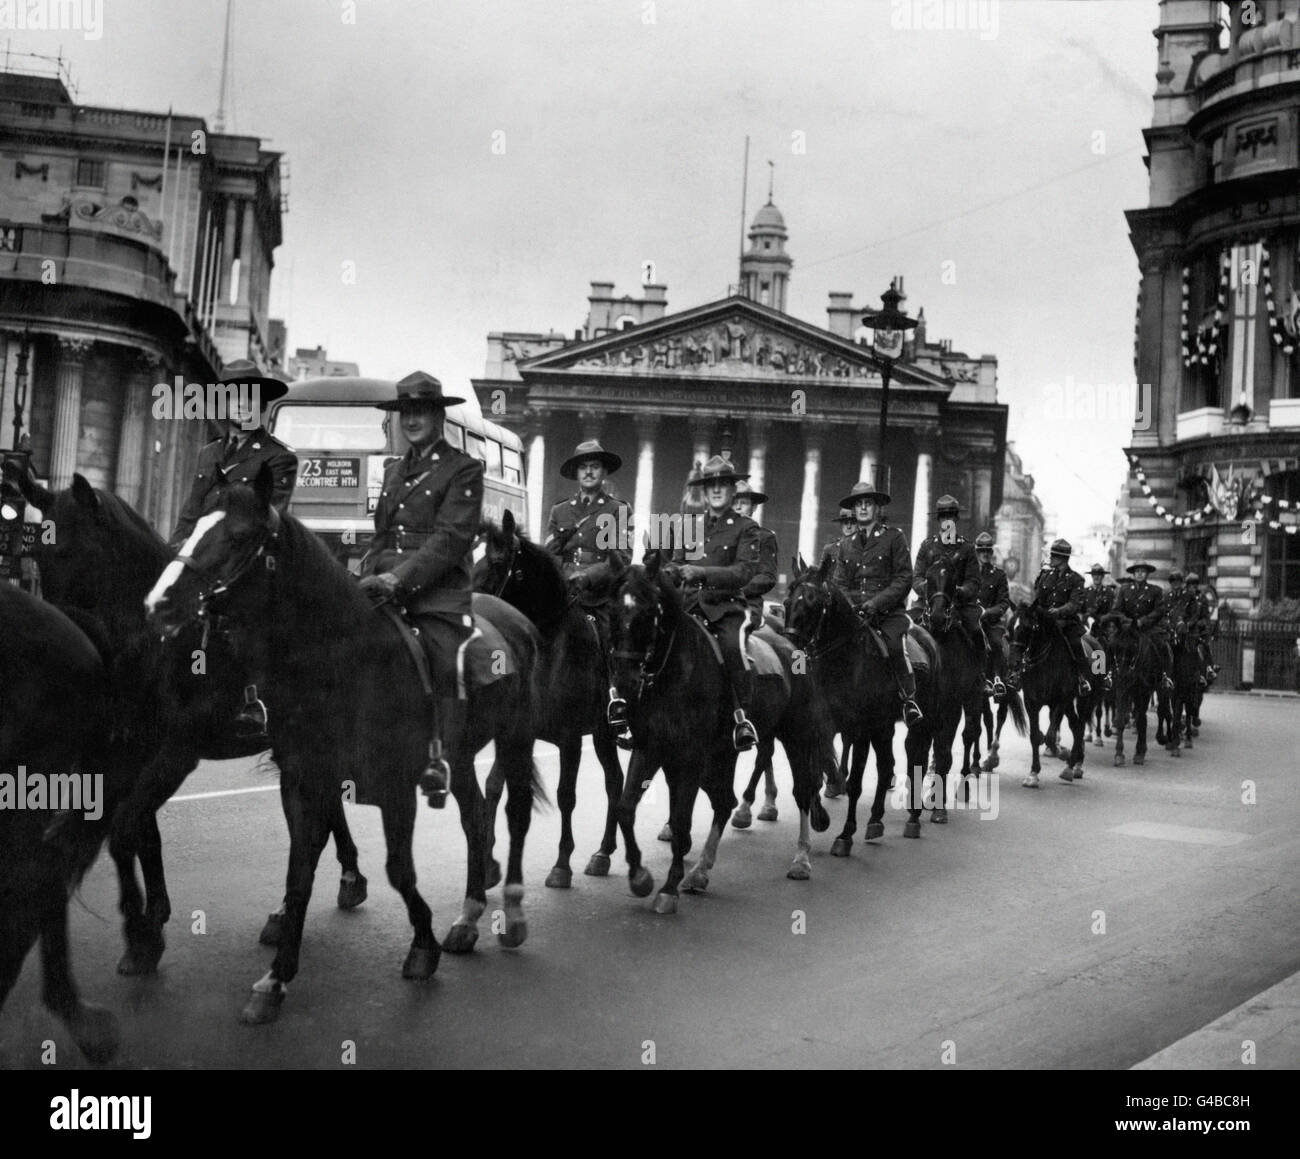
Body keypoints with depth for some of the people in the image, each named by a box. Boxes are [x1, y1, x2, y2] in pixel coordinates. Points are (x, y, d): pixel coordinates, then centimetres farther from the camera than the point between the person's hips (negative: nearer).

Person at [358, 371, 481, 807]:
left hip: (438, 593, -6)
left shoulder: (463, 469, 2)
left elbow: (451, 539, -9)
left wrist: (398, 577, -18)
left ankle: (440, 761, -23)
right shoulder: (394, 471, 23)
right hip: (386, 591, 6)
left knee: (447, 665, -20)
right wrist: (368, 576, 3)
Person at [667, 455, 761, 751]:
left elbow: (745, 571, -9)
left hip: (727, 606, -4)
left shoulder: (746, 528, 4)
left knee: (733, 645, -33)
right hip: (691, 604, 4)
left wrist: (702, 572, -19)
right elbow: (675, 566, 23)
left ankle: (743, 718, -21)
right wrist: (676, 573, -3)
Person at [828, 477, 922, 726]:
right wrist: (849, 606, -6)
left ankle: (909, 699, -23)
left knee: (894, 644, -31)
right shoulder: (846, 544, 16)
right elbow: (839, 583, 16)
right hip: (854, 612, 4)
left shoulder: (894, 537, 3)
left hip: (889, 611, -4)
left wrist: (877, 602, -15)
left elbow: (904, 579, -3)